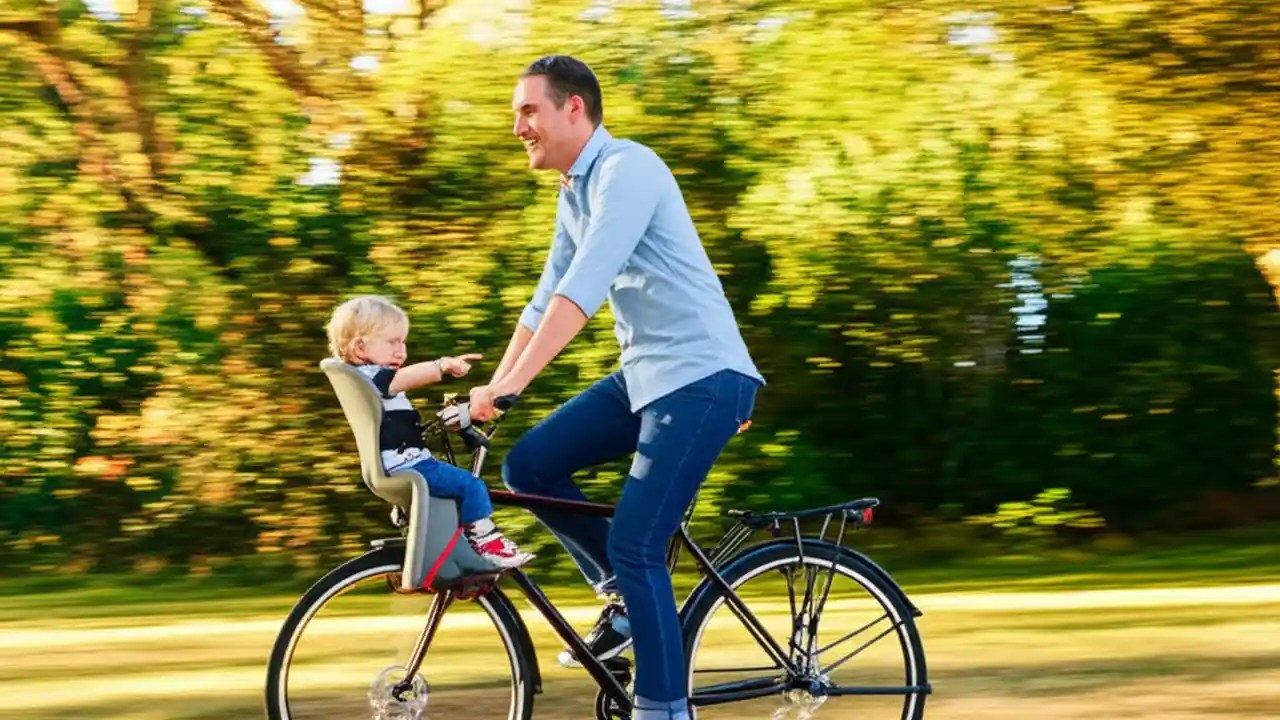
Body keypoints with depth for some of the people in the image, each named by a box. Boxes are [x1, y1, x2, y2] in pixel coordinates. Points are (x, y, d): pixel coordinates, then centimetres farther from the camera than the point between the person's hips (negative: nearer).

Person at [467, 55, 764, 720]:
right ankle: (625, 596, 12)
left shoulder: (626, 168, -15)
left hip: (701, 376, -9)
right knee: (528, 465, -1)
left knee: (633, 545, -13)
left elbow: (583, 290, -25)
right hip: (644, 372, 9)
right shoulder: (572, 194, 14)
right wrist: (489, 389, 11)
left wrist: (511, 385, -30)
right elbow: (544, 302, 17)